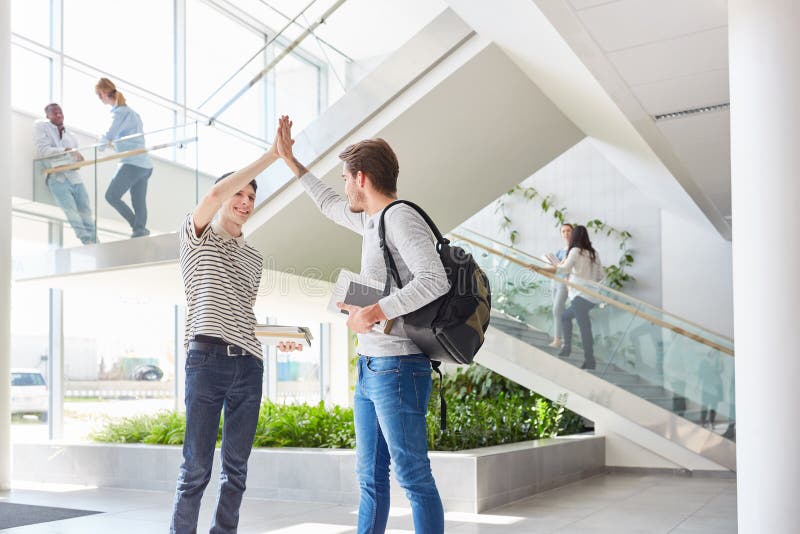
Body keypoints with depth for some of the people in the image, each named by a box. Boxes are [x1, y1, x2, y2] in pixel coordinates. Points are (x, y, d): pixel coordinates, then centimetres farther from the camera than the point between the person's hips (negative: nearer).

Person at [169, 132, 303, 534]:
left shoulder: (253, 259, 25)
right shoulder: (197, 236, 8)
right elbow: (215, 194, -11)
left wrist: (278, 339, 14)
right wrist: (270, 156, -10)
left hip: (249, 365, 6)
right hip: (208, 359, -5)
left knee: (236, 467, 6)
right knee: (197, 466, -6)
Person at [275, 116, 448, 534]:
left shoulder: (401, 218, -12)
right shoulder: (372, 220, 16)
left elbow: (434, 281, -26)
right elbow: (330, 205, 35)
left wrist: (374, 312, -22)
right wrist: (288, 158, 40)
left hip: (398, 368, -10)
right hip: (370, 369, 10)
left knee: (413, 476, -5)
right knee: (370, 477, 15)